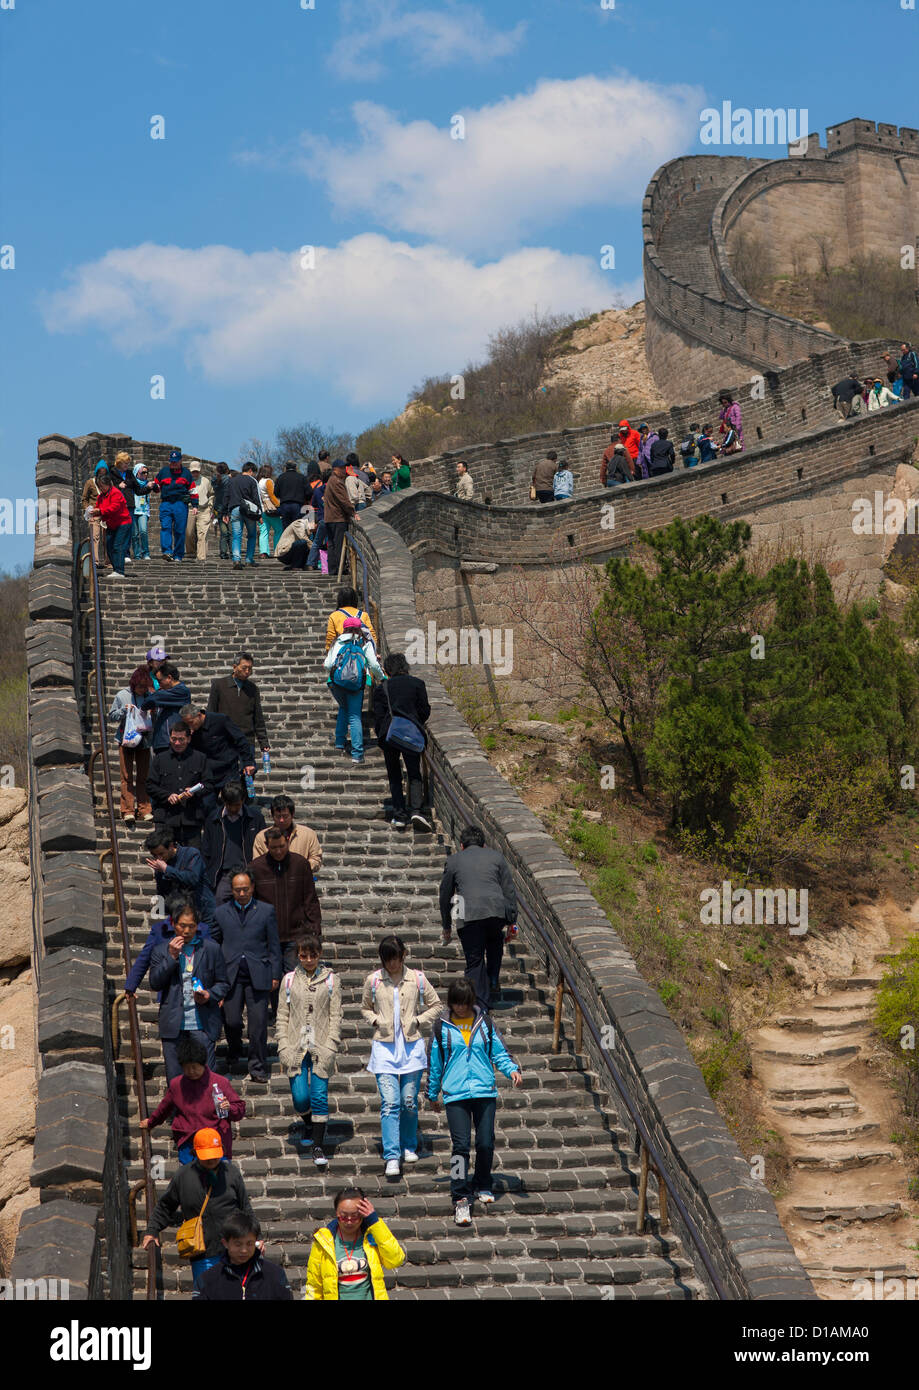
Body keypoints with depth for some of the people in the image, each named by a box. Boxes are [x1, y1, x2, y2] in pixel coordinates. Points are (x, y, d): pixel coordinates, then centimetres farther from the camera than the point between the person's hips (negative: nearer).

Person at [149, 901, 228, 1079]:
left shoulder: (211, 948, 6)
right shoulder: (161, 949, 8)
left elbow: (222, 983, 10)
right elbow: (154, 983, 0)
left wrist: (210, 995, -11)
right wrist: (171, 957, -9)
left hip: (202, 1024, -1)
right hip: (173, 1024, 1)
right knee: (174, 1079, 4)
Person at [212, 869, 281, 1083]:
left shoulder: (266, 911, 7)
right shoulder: (221, 913, 10)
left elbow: (274, 945, 8)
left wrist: (275, 975, 4)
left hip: (258, 975, -1)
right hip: (231, 975, 1)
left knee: (258, 1023, -5)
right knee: (231, 1021, -1)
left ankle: (257, 1068, 5)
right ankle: (234, 1051, 31)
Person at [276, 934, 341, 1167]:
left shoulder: (330, 980, 4)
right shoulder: (289, 980, 7)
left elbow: (335, 1016, 2)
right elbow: (282, 1016, 8)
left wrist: (330, 1047, -6)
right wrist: (283, 1047, -1)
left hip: (321, 1048, -1)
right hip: (296, 1048, 1)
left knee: (319, 1096, -7)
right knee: (300, 1098, -3)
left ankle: (318, 1147, 2)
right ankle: (308, 1122, 31)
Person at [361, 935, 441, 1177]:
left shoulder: (417, 979, 1)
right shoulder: (373, 980, 2)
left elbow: (435, 1005, 12)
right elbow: (365, 1008, 17)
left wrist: (418, 1021, -2)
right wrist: (375, 1020, -2)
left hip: (411, 1045, 1)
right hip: (384, 1046, -1)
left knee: (409, 1101, 6)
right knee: (389, 1102, -10)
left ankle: (409, 1146, 27)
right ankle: (392, 1157, -13)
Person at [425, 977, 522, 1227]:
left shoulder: (484, 1022, 6)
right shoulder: (442, 1027, 3)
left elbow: (499, 1052, 12)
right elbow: (434, 1062, 13)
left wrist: (512, 1069, -7)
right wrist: (432, 1095, 19)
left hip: (485, 1092, 2)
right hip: (455, 1095, -2)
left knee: (485, 1143, 2)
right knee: (460, 1145, -10)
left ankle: (482, 1187, 27)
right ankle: (461, 1199, -7)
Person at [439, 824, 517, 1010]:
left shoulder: (453, 861, 21)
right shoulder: (496, 857, 22)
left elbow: (445, 895, 24)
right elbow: (509, 890, 17)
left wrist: (447, 926, 33)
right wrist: (512, 921, 19)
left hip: (469, 915, -2)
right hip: (497, 911, 2)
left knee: (474, 961, 6)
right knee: (495, 941, 34)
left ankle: (480, 1005, 1)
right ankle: (493, 981, 26)